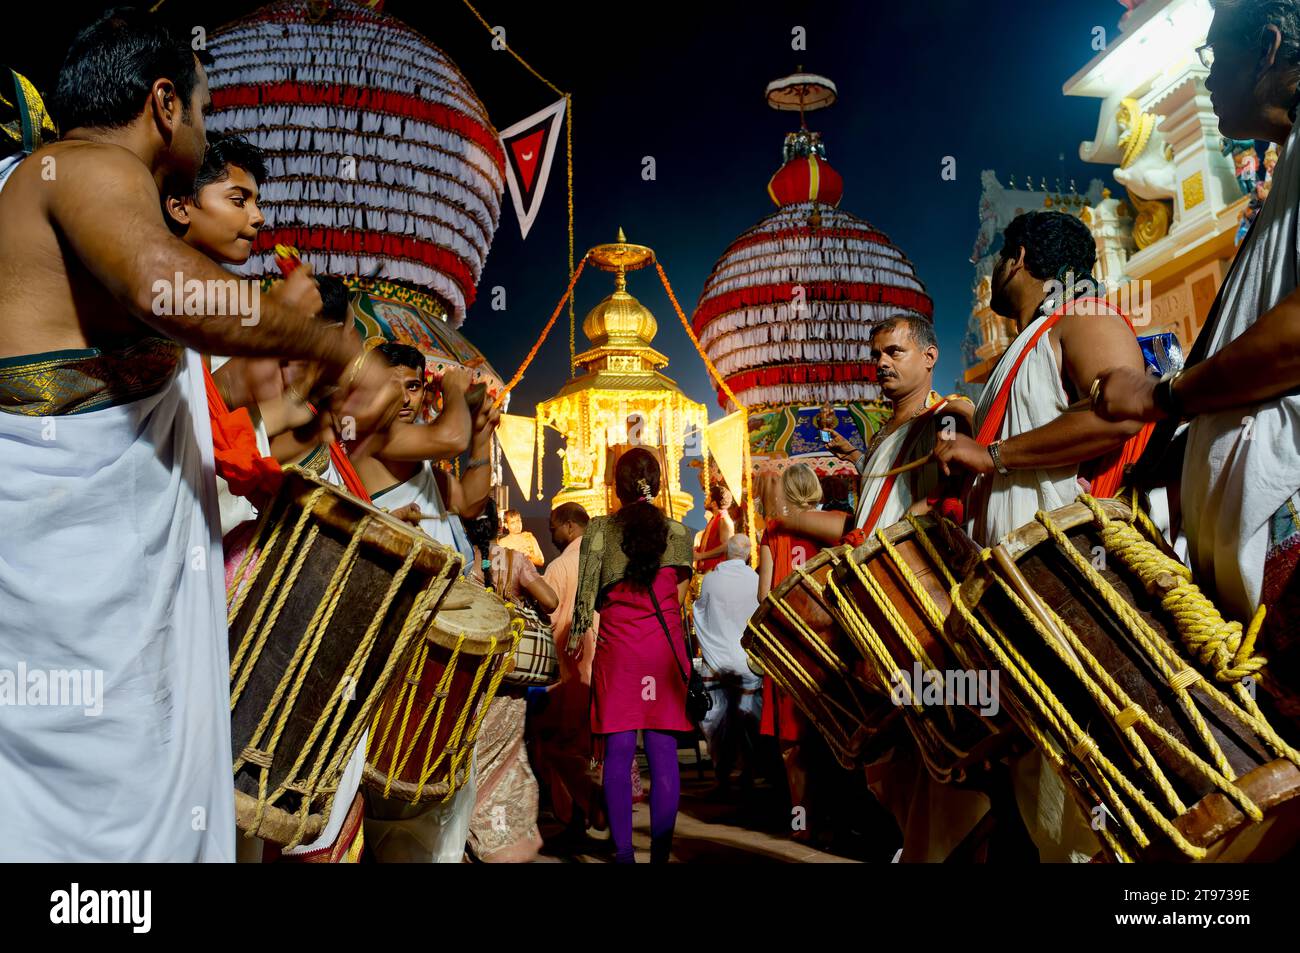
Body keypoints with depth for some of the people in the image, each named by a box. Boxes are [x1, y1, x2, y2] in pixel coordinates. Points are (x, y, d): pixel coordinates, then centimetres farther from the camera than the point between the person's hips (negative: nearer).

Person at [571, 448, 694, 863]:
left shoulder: (599, 530, 0)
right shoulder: (678, 532, 4)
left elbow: (586, 592, 1)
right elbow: (681, 591, 8)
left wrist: (576, 636, 10)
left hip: (617, 645, -1)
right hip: (666, 644, 1)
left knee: (618, 752, 4)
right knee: (663, 753, 3)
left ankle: (623, 851, 5)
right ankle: (661, 850, 5)